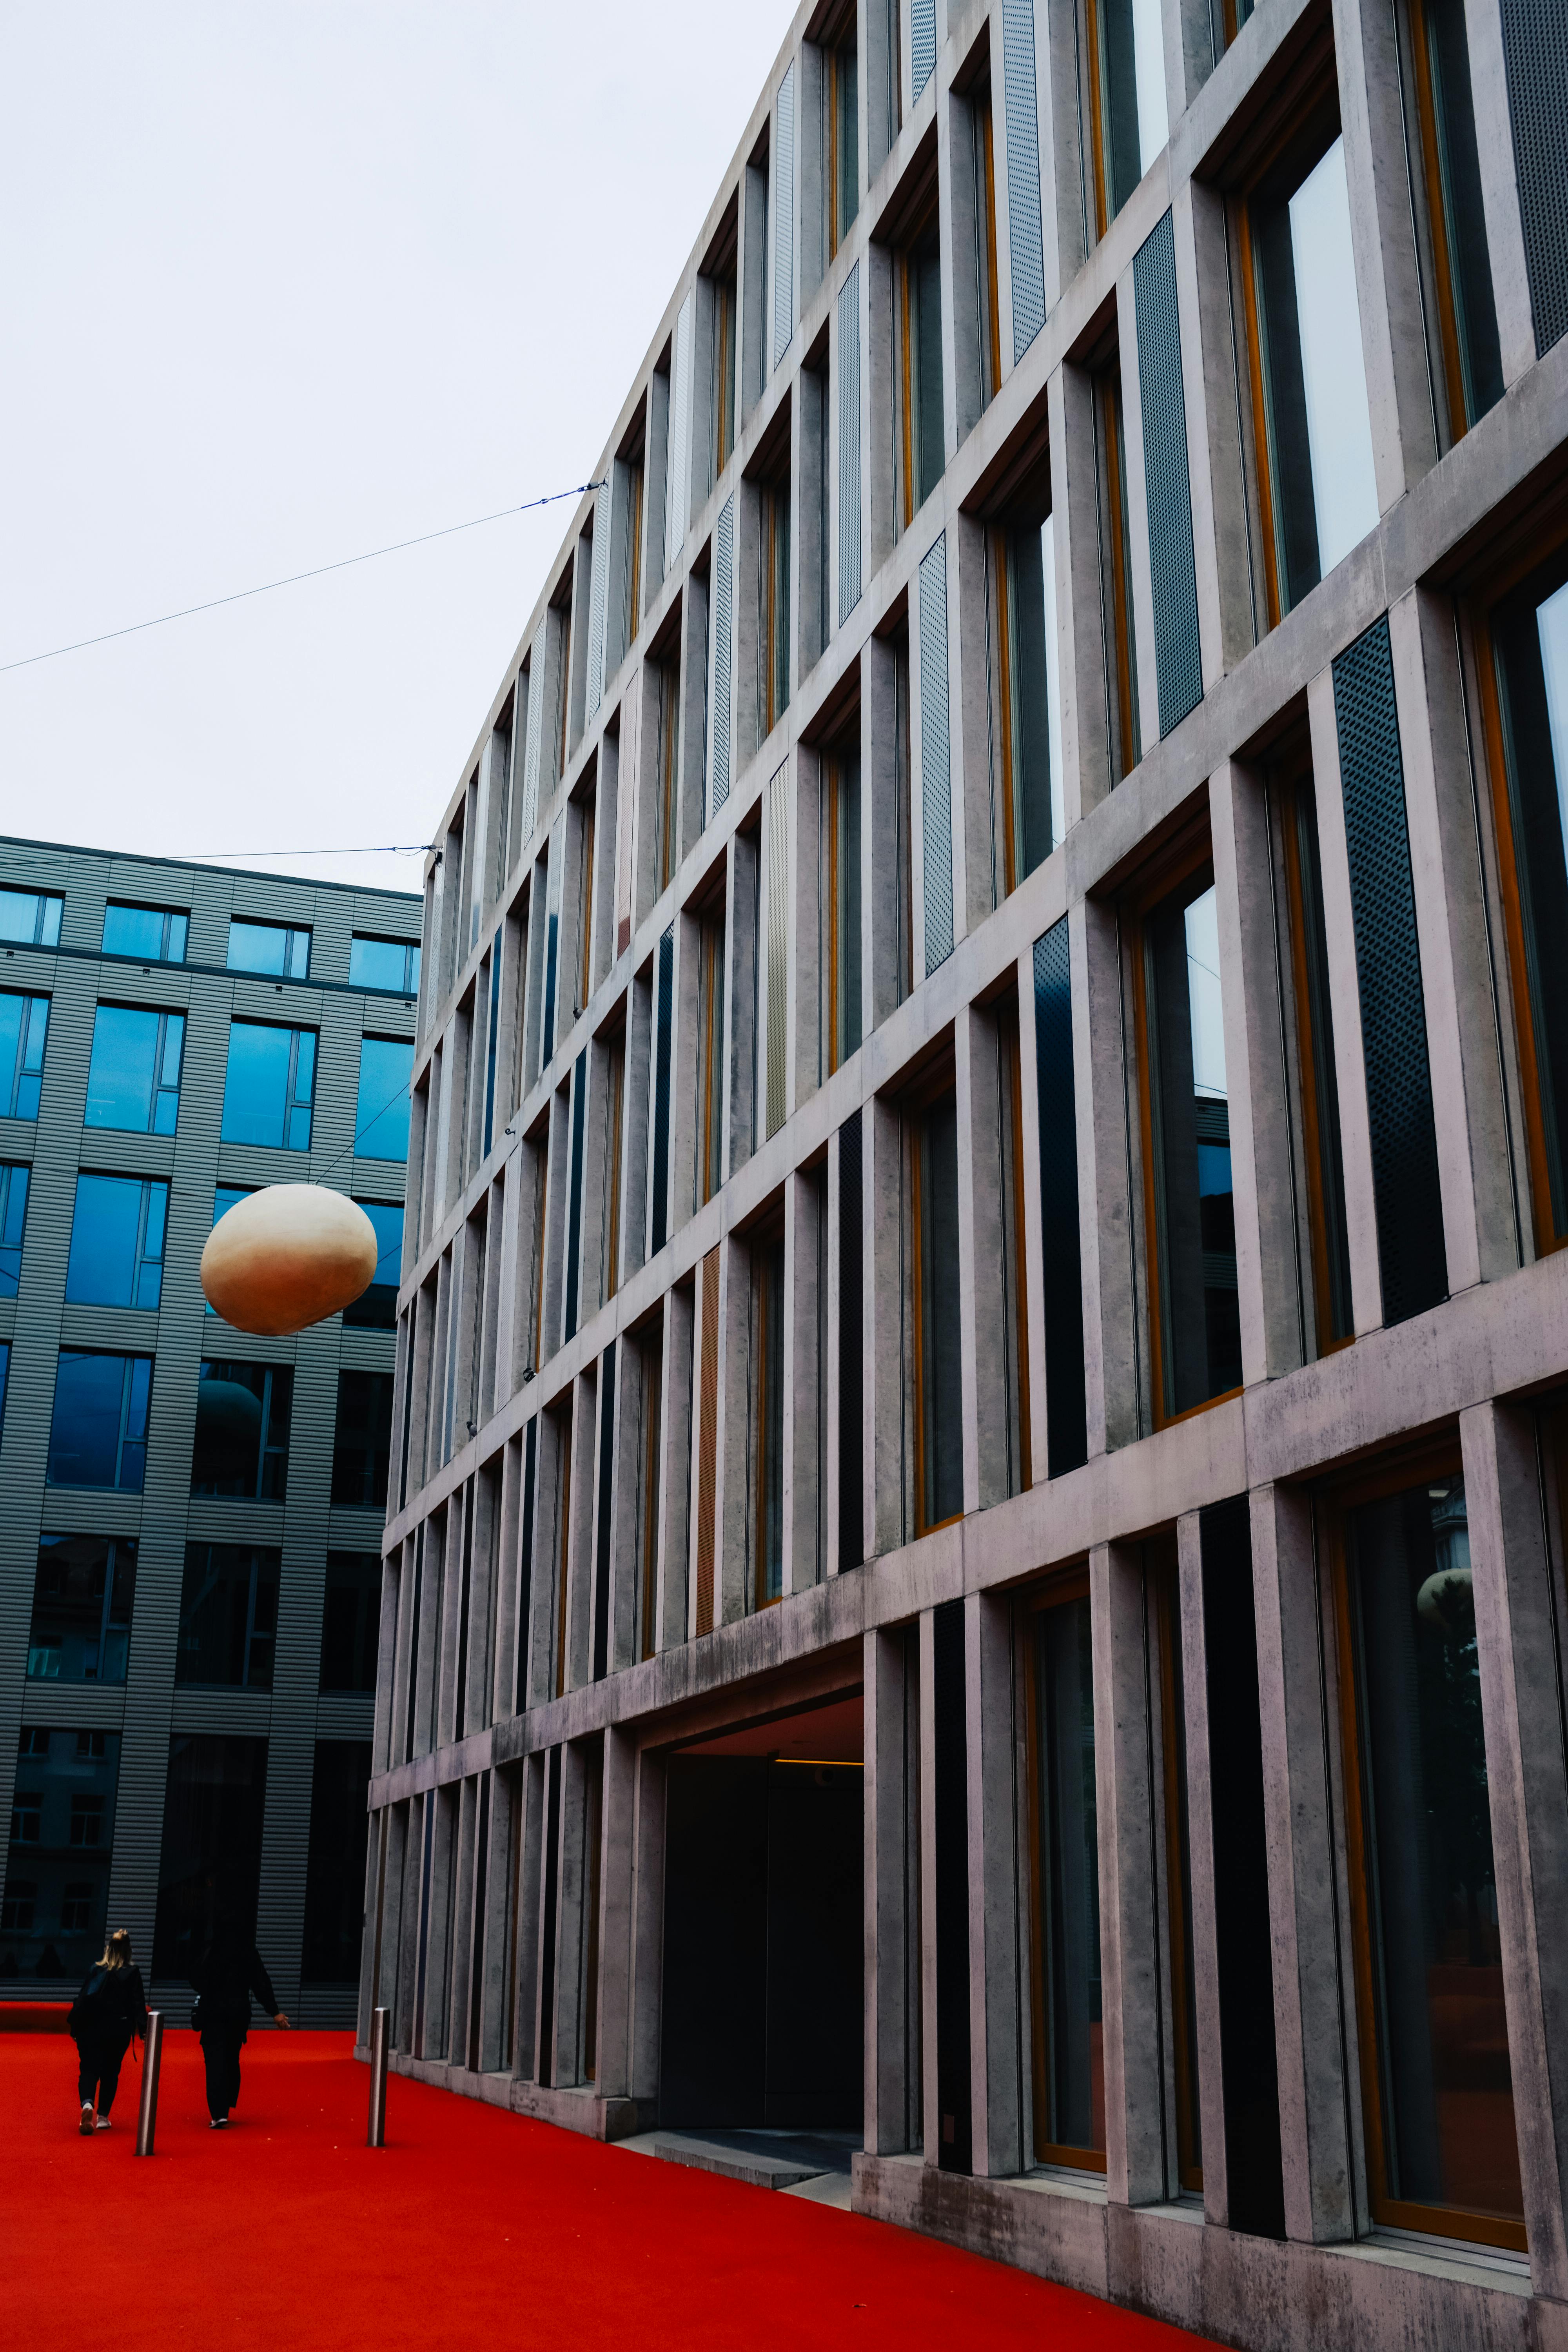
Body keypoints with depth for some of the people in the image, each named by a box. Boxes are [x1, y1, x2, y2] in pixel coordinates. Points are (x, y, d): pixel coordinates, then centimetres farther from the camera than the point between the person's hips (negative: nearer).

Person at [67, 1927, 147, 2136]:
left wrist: (75, 2027, 9)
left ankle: (87, 2104, -26)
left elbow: (82, 1999, 2)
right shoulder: (132, 1973, -4)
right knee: (110, 2072, 14)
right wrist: (143, 2030, -2)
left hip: (92, 2029, 0)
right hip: (119, 2031, 0)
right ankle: (102, 2117, 17)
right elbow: (138, 2003, -6)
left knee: (88, 2070, 1)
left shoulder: (94, 1970, 0)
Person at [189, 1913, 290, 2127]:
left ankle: (219, 2114, -15)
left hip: (214, 2013, -3)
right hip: (239, 2014, 3)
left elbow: (196, 1979, -3)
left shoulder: (211, 1953, -9)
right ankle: (226, 2107, 28)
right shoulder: (250, 1955, -4)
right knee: (232, 2061, 19)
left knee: (216, 2062, -3)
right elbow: (262, 1984, -4)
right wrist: (275, 2012, 0)